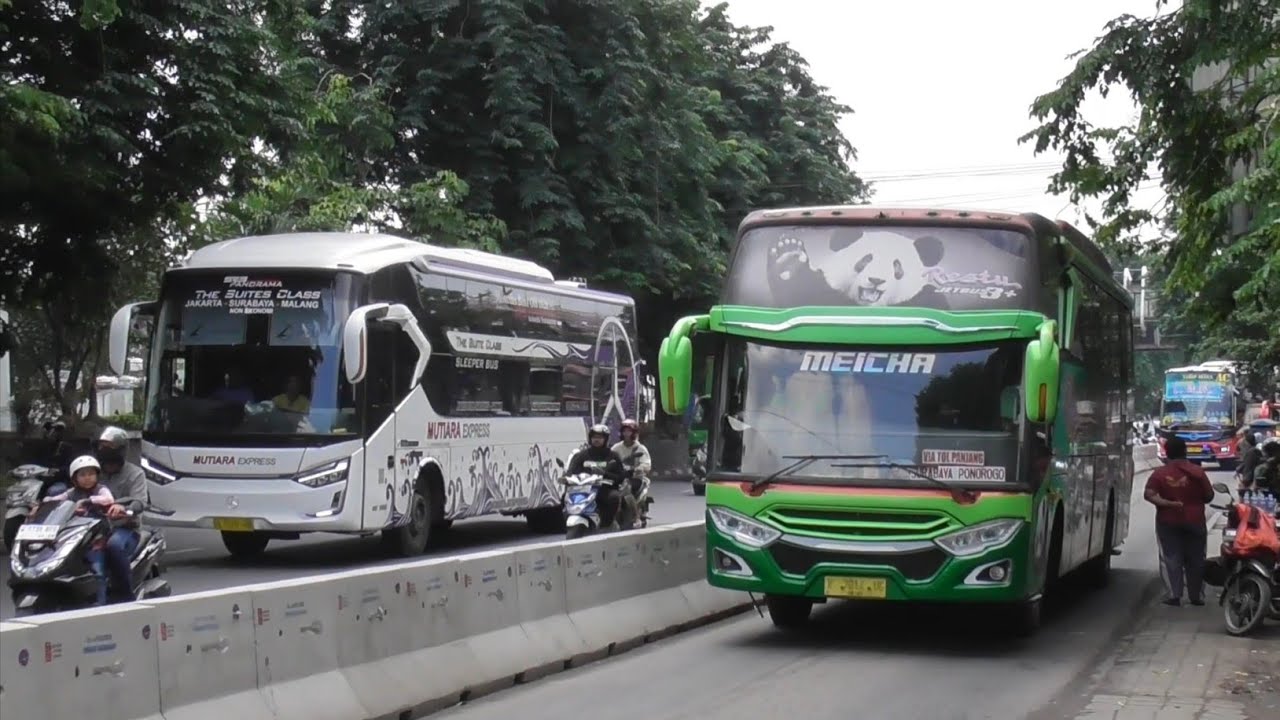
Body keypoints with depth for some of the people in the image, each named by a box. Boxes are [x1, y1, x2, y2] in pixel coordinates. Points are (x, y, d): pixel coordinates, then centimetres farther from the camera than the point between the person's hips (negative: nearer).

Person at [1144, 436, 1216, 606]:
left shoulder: (1160, 473, -6)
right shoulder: (1197, 472, -6)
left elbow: (1148, 495, -16)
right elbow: (1209, 496, -1)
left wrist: (1167, 504, -14)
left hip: (1168, 522, 0)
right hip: (1194, 521, 1)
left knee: (1171, 559, 3)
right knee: (1195, 559, 11)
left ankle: (1174, 595, -6)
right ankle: (1196, 596, 15)